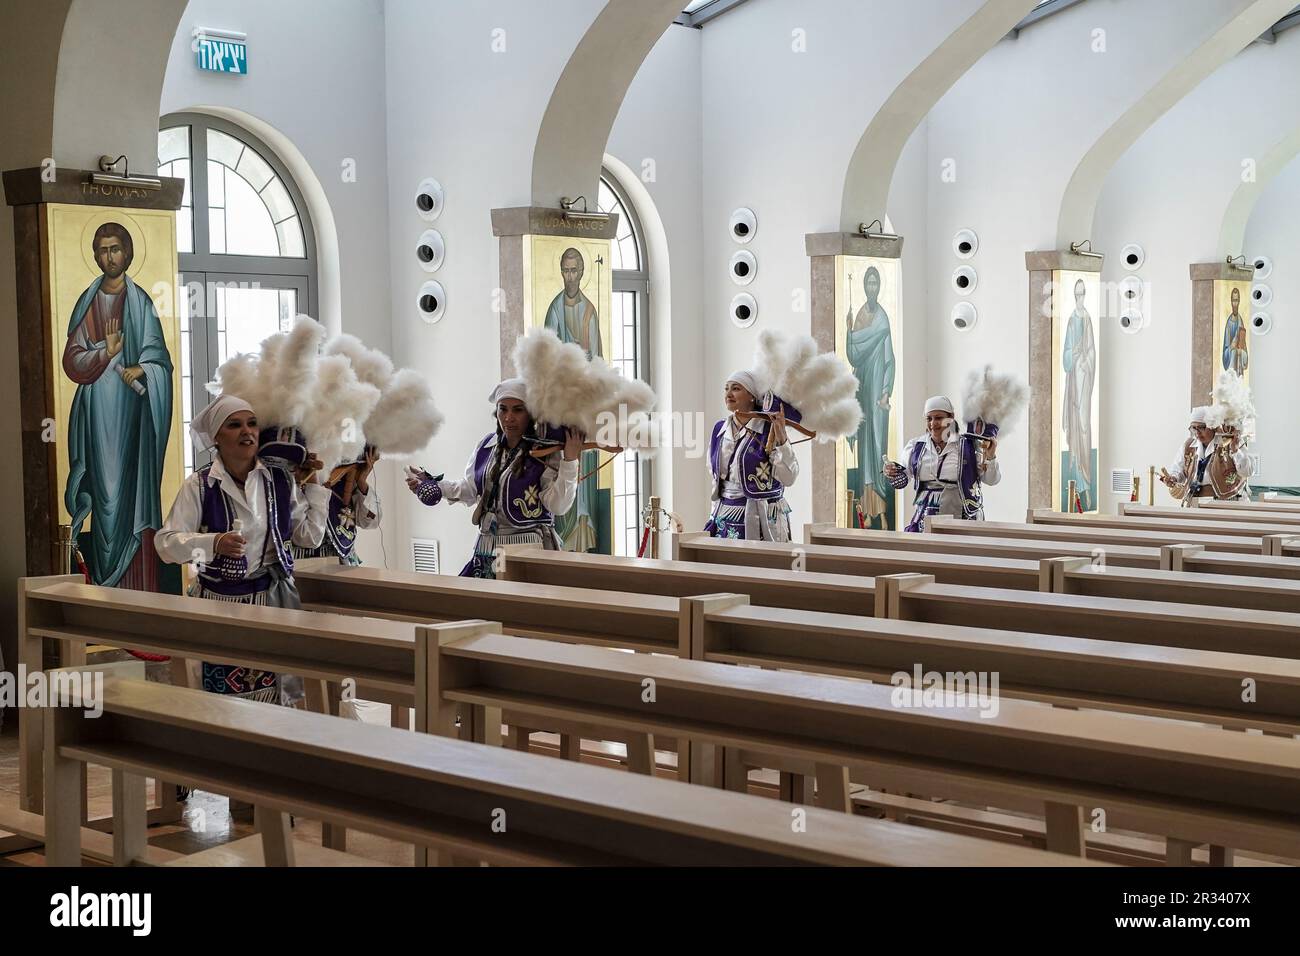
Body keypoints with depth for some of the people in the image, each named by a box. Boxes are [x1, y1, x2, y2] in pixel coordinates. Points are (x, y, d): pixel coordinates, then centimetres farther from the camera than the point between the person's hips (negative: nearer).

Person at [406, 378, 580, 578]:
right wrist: (430, 484, 12)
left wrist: (569, 461, -20)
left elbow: (558, 505, -13)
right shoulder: (486, 446, 10)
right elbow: (469, 490, 22)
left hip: (530, 552, -5)